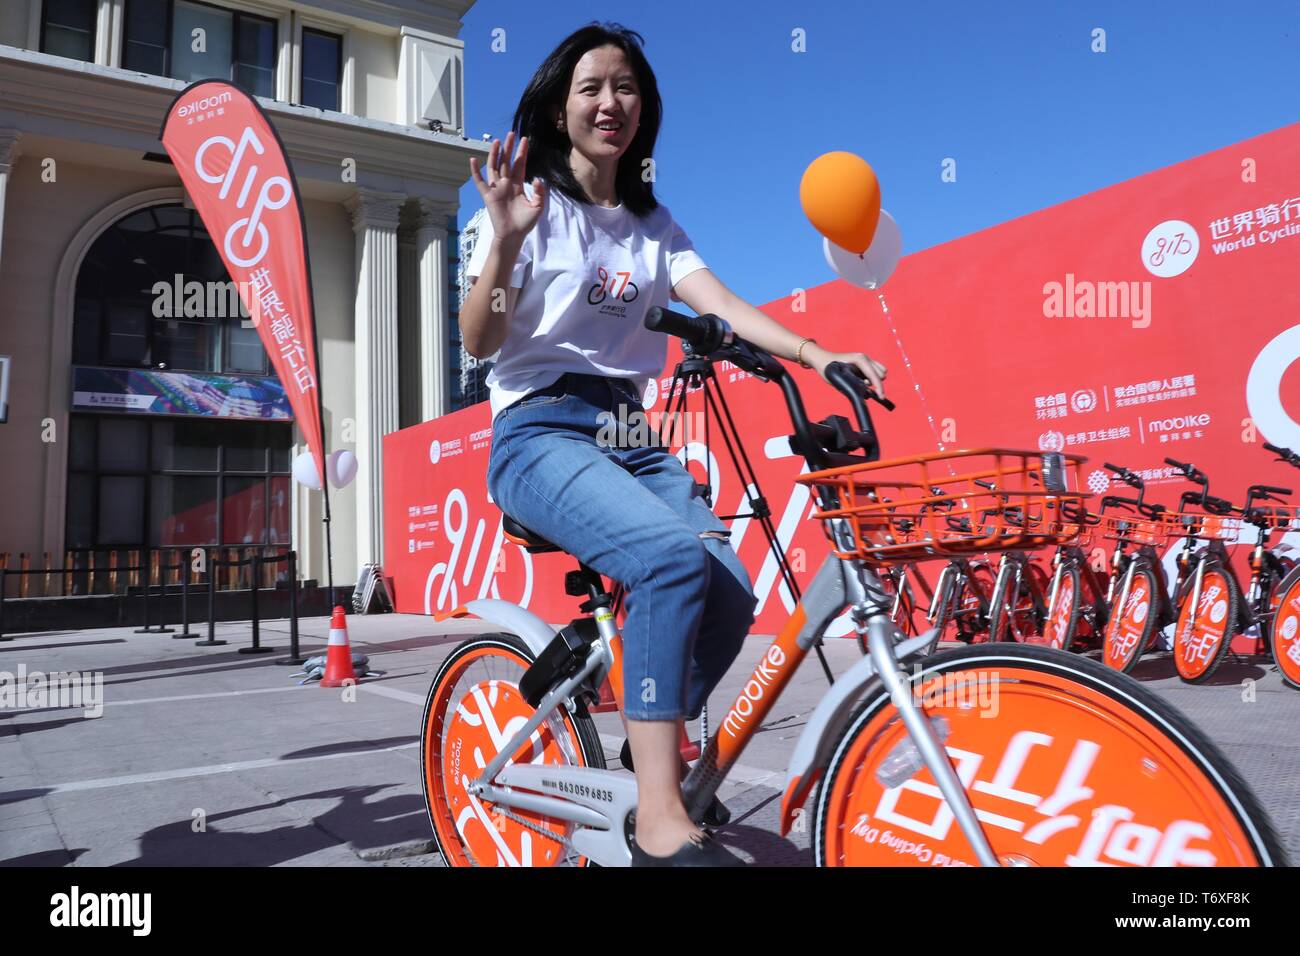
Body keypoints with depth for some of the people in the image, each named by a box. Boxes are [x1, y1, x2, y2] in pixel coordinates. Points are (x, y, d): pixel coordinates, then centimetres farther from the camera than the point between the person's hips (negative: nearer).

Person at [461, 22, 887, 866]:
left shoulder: (652, 223, 15)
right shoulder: (532, 204, 1)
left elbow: (722, 305, -1)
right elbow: (479, 341, -9)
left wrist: (814, 354, -16)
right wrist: (505, 241, -25)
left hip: (630, 437, 5)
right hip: (542, 433, -5)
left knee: (731, 597, -16)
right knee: (674, 558, -32)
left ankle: (643, 752, 9)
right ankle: (662, 824, -26)